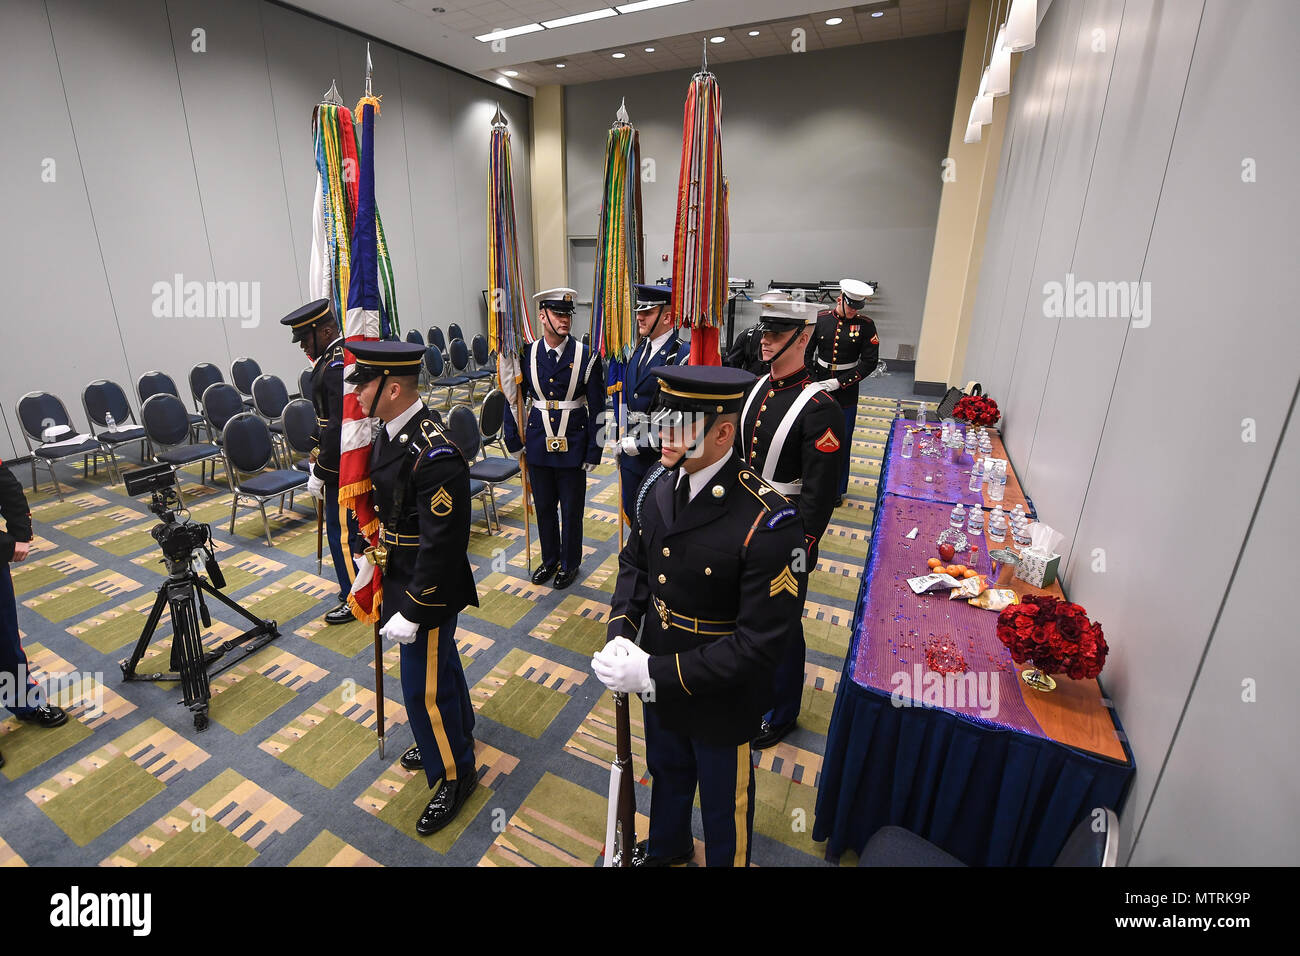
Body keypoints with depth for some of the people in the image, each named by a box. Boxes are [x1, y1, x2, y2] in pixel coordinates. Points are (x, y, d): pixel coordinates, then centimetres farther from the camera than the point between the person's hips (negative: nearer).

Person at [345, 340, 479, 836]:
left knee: (425, 687, 7)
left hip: (428, 591, -9)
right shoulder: (390, 432, -1)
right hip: (399, 575, 9)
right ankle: (453, 734, 52)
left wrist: (412, 612, -22)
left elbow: (442, 546, -28)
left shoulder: (434, 456, -31)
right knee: (439, 661, 27)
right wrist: (373, 560, 17)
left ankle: (455, 774, 32)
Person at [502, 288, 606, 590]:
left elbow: (597, 409, -7)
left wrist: (593, 452, -8)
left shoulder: (586, 356, -9)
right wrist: (514, 441, 6)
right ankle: (549, 559, 38)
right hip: (538, 446, 3)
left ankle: (569, 564, 31)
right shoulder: (526, 355, -1)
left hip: (572, 447, -3)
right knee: (544, 507, 17)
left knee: (571, 510, 11)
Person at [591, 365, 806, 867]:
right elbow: (635, 560, 2)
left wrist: (657, 675, -30)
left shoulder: (768, 523, -32)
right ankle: (666, 846, 65)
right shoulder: (659, 483, -11)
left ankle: (726, 859, 57)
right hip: (658, 681, 6)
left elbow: (761, 642, -29)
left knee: (724, 804, 25)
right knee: (667, 773, 34)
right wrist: (620, 632, -13)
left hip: (720, 703, -6)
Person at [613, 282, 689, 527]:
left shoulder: (683, 354, -17)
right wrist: (624, 439, 13)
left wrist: (642, 443, -17)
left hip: (660, 454, -7)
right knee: (631, 514, 20)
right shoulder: (641, 349, 9)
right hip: (632, 451, 8)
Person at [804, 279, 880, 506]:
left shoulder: (866, 325, -5)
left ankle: (837, 490, 20)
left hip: (846, 394, -1)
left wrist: (839, 382, -15)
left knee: (841, 442, 5)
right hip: (818, 389, 2)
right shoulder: (820, 319, -2)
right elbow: (807, 352, 5)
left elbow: (869, 361, -7)